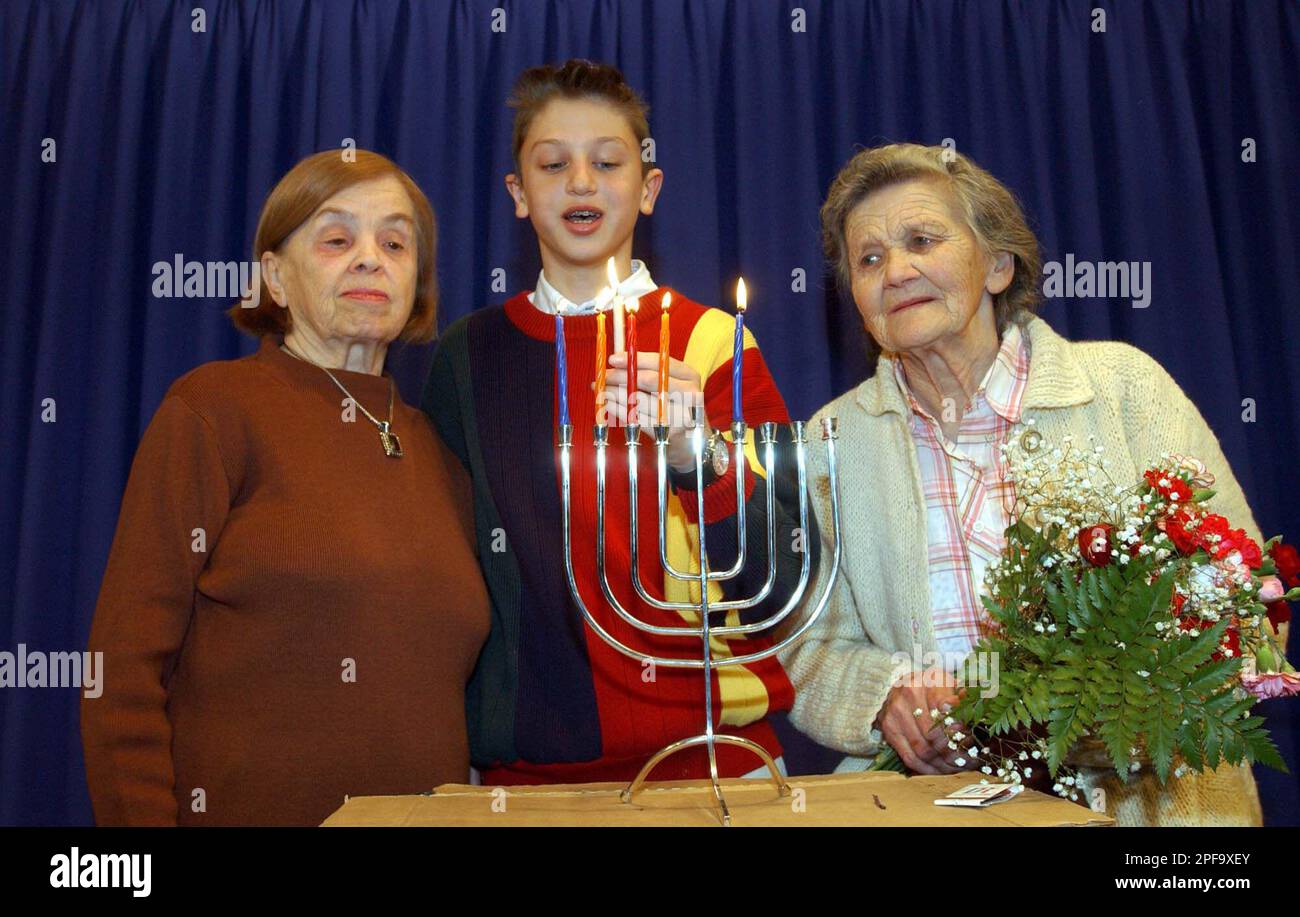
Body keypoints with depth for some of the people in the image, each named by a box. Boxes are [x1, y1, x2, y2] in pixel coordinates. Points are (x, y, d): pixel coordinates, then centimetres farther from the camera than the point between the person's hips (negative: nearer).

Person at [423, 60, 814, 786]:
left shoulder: (713, 340, -6)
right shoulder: (466, 357, 1)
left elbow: (781, 586, -12)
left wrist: (700, 457, -28)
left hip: (714, 757, -1)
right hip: (526, 763, 2)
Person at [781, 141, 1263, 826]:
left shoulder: (1124, 382, 3)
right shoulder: (831, 441, 6)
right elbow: (809, 650, 7)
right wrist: (884, 698, -16)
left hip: (1142, 795, 0)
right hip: (935, 795, 1)